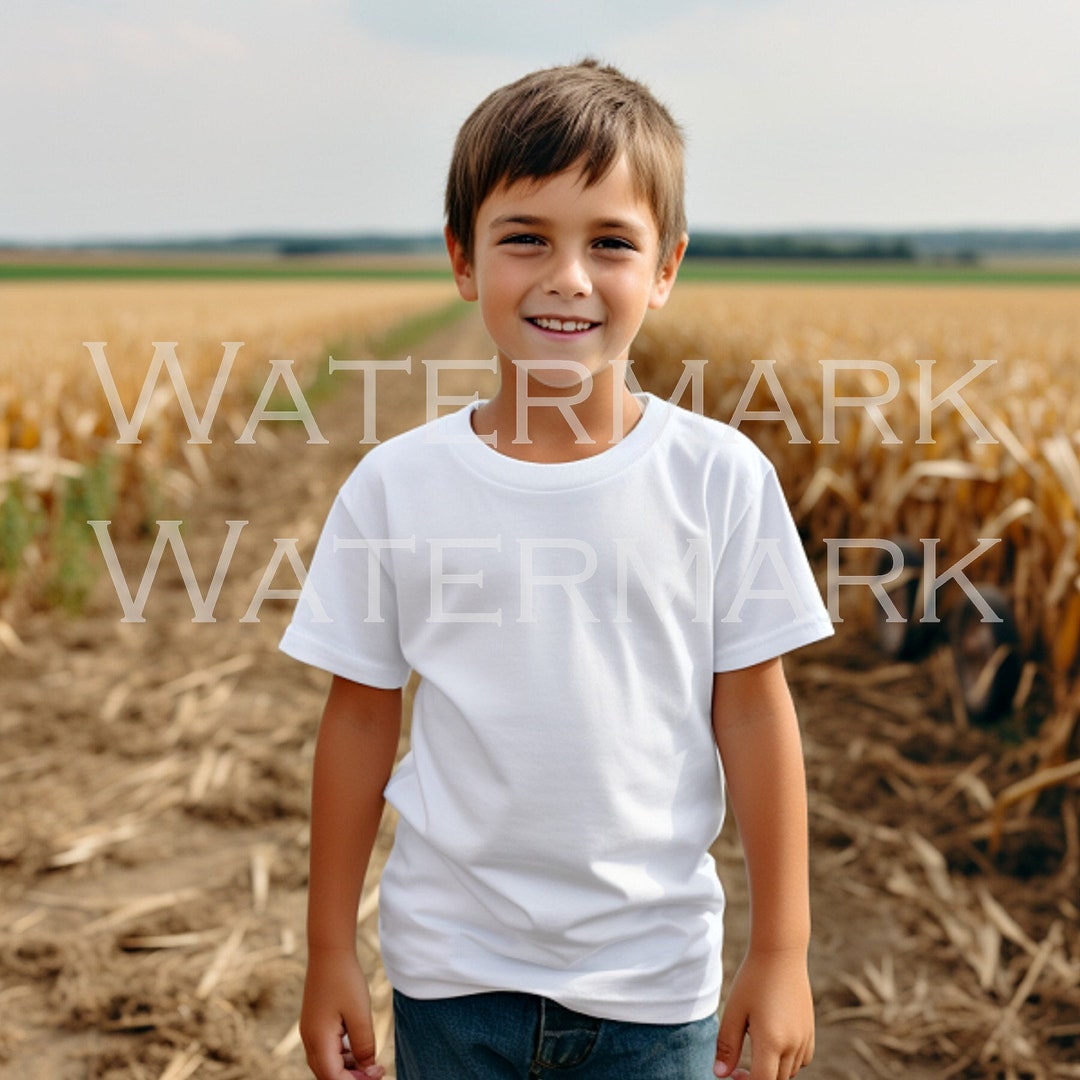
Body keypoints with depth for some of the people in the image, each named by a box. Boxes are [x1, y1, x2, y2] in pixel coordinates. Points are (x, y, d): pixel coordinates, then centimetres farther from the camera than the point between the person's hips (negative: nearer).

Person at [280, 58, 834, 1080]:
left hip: (655, 978, 0)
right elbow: (361, 717, 0)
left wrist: (781, 953, 0)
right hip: (451, 970, 1)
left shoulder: (721, 477, -9)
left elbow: (753, 713, -3)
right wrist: (329, 950, 5)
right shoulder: (395, 486, -7)